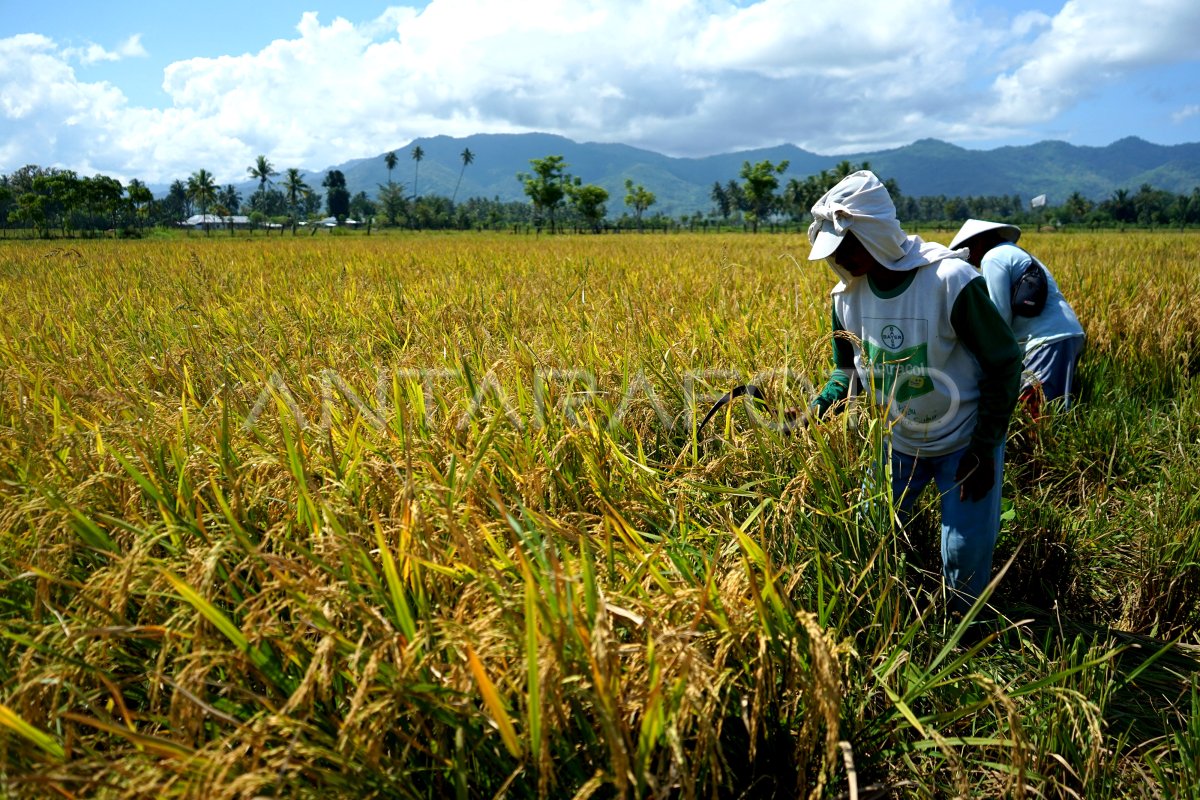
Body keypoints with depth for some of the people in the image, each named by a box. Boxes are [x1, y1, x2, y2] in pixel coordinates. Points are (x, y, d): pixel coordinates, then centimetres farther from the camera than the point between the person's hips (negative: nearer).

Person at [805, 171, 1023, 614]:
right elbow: (849, 368, 4)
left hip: (965, 443, -5)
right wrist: (818, 405, -17)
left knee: (965, 557, -1)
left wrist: (984, 449, -17)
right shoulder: (847, 295, -11)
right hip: (897, 442, 5)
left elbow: (1004, 363, -17)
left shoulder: (951, 281, -27)